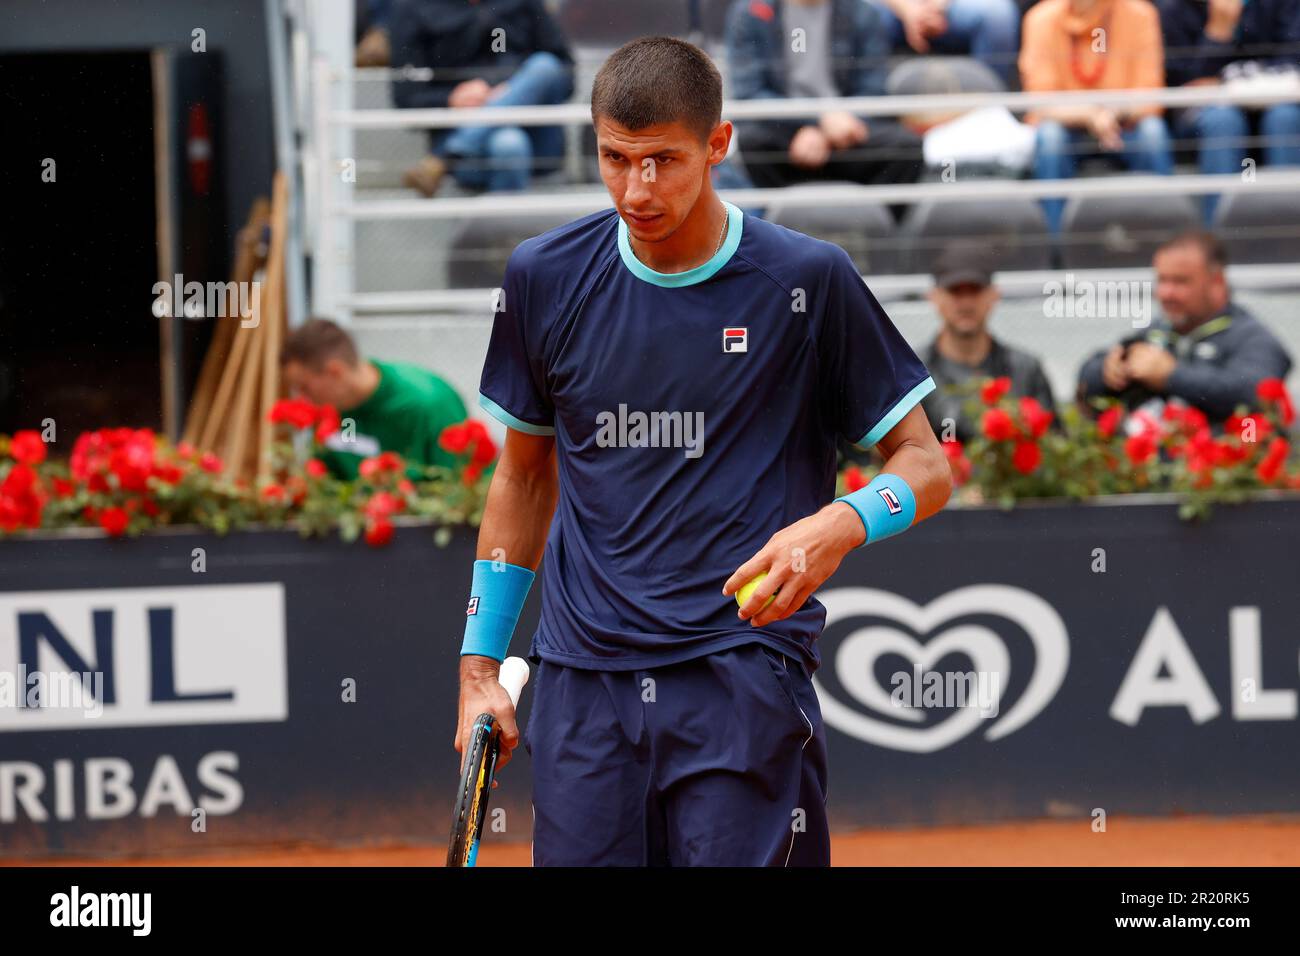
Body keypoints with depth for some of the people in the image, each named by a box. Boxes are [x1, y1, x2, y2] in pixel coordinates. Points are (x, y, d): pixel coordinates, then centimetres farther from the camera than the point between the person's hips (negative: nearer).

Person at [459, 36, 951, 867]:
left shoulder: (806, 281, -2)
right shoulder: (547, 277, 7)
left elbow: (927, 465, 3)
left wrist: (840, 526, -19)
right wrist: (480, 663, 14)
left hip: (745, 674, -3)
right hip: (583, 686, 3)